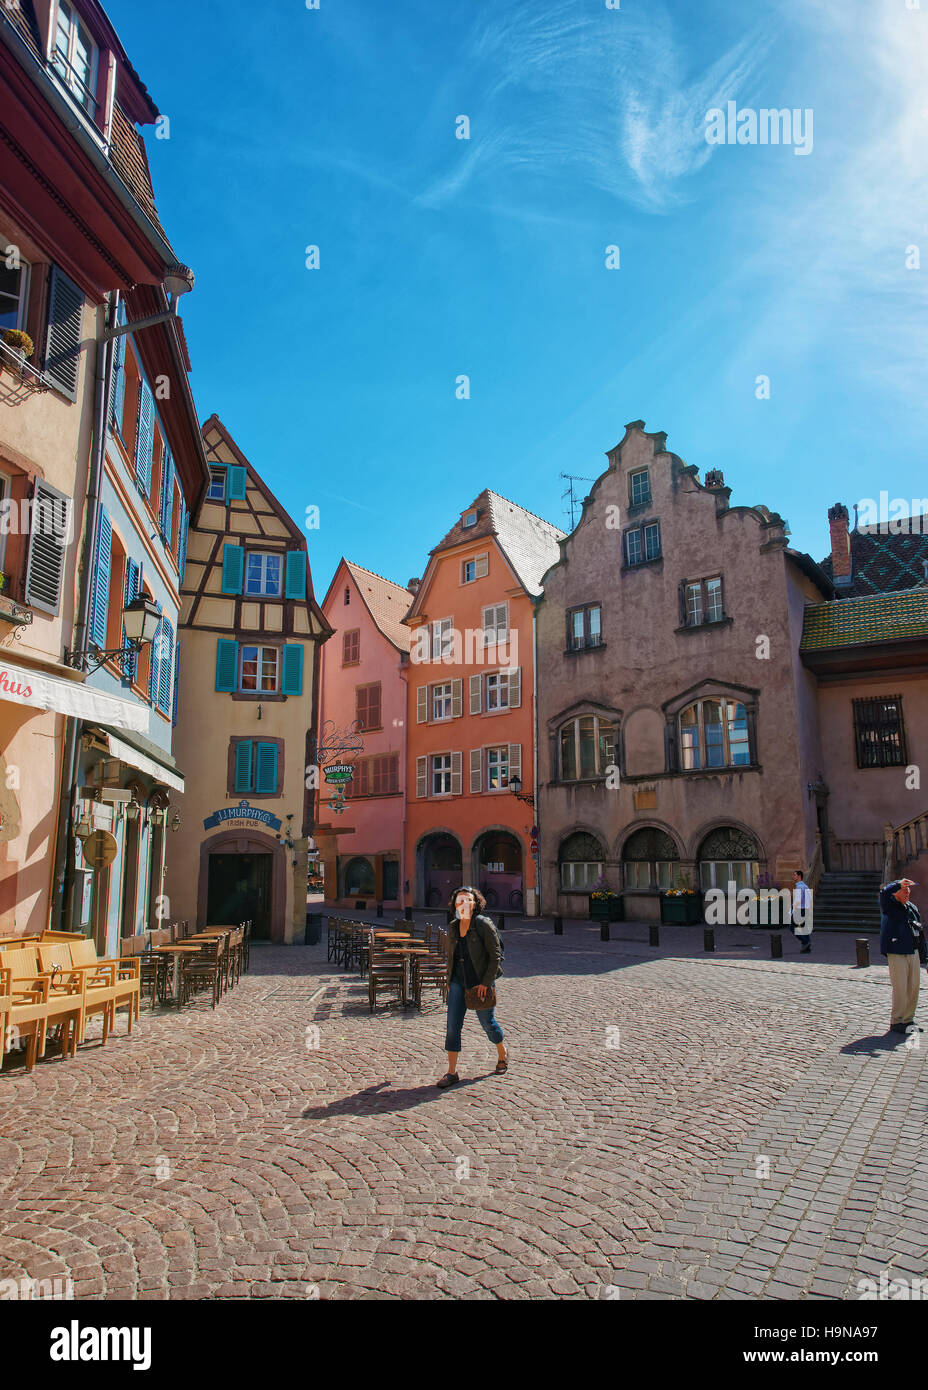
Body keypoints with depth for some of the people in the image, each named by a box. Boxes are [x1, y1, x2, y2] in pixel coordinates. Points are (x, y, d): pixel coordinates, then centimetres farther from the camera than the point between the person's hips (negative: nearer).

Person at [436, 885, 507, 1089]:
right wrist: (449, 981, 13)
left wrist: (486, 982, -14)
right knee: (453, 1025, -2)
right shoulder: (452, 928, 4)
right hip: (458, 982, 4)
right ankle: (452, 1072, 5)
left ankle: (502, 1052, 39)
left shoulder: (484, 924, -13)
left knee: (487, 1023, 10)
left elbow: (496, 955, -11)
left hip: (480, 982, -4)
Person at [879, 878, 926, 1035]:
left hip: (913, 953, 7)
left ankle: (908, 1019, 22)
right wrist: (898, 883, -36)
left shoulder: (912, 908, 15)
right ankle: (896, 1022, 4)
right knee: (900, 989, -6)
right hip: (896, 953, -6)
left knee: (913, 988, 9)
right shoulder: (889, 905, -4)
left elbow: (920, 934, 19)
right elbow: (884, 893, -29)